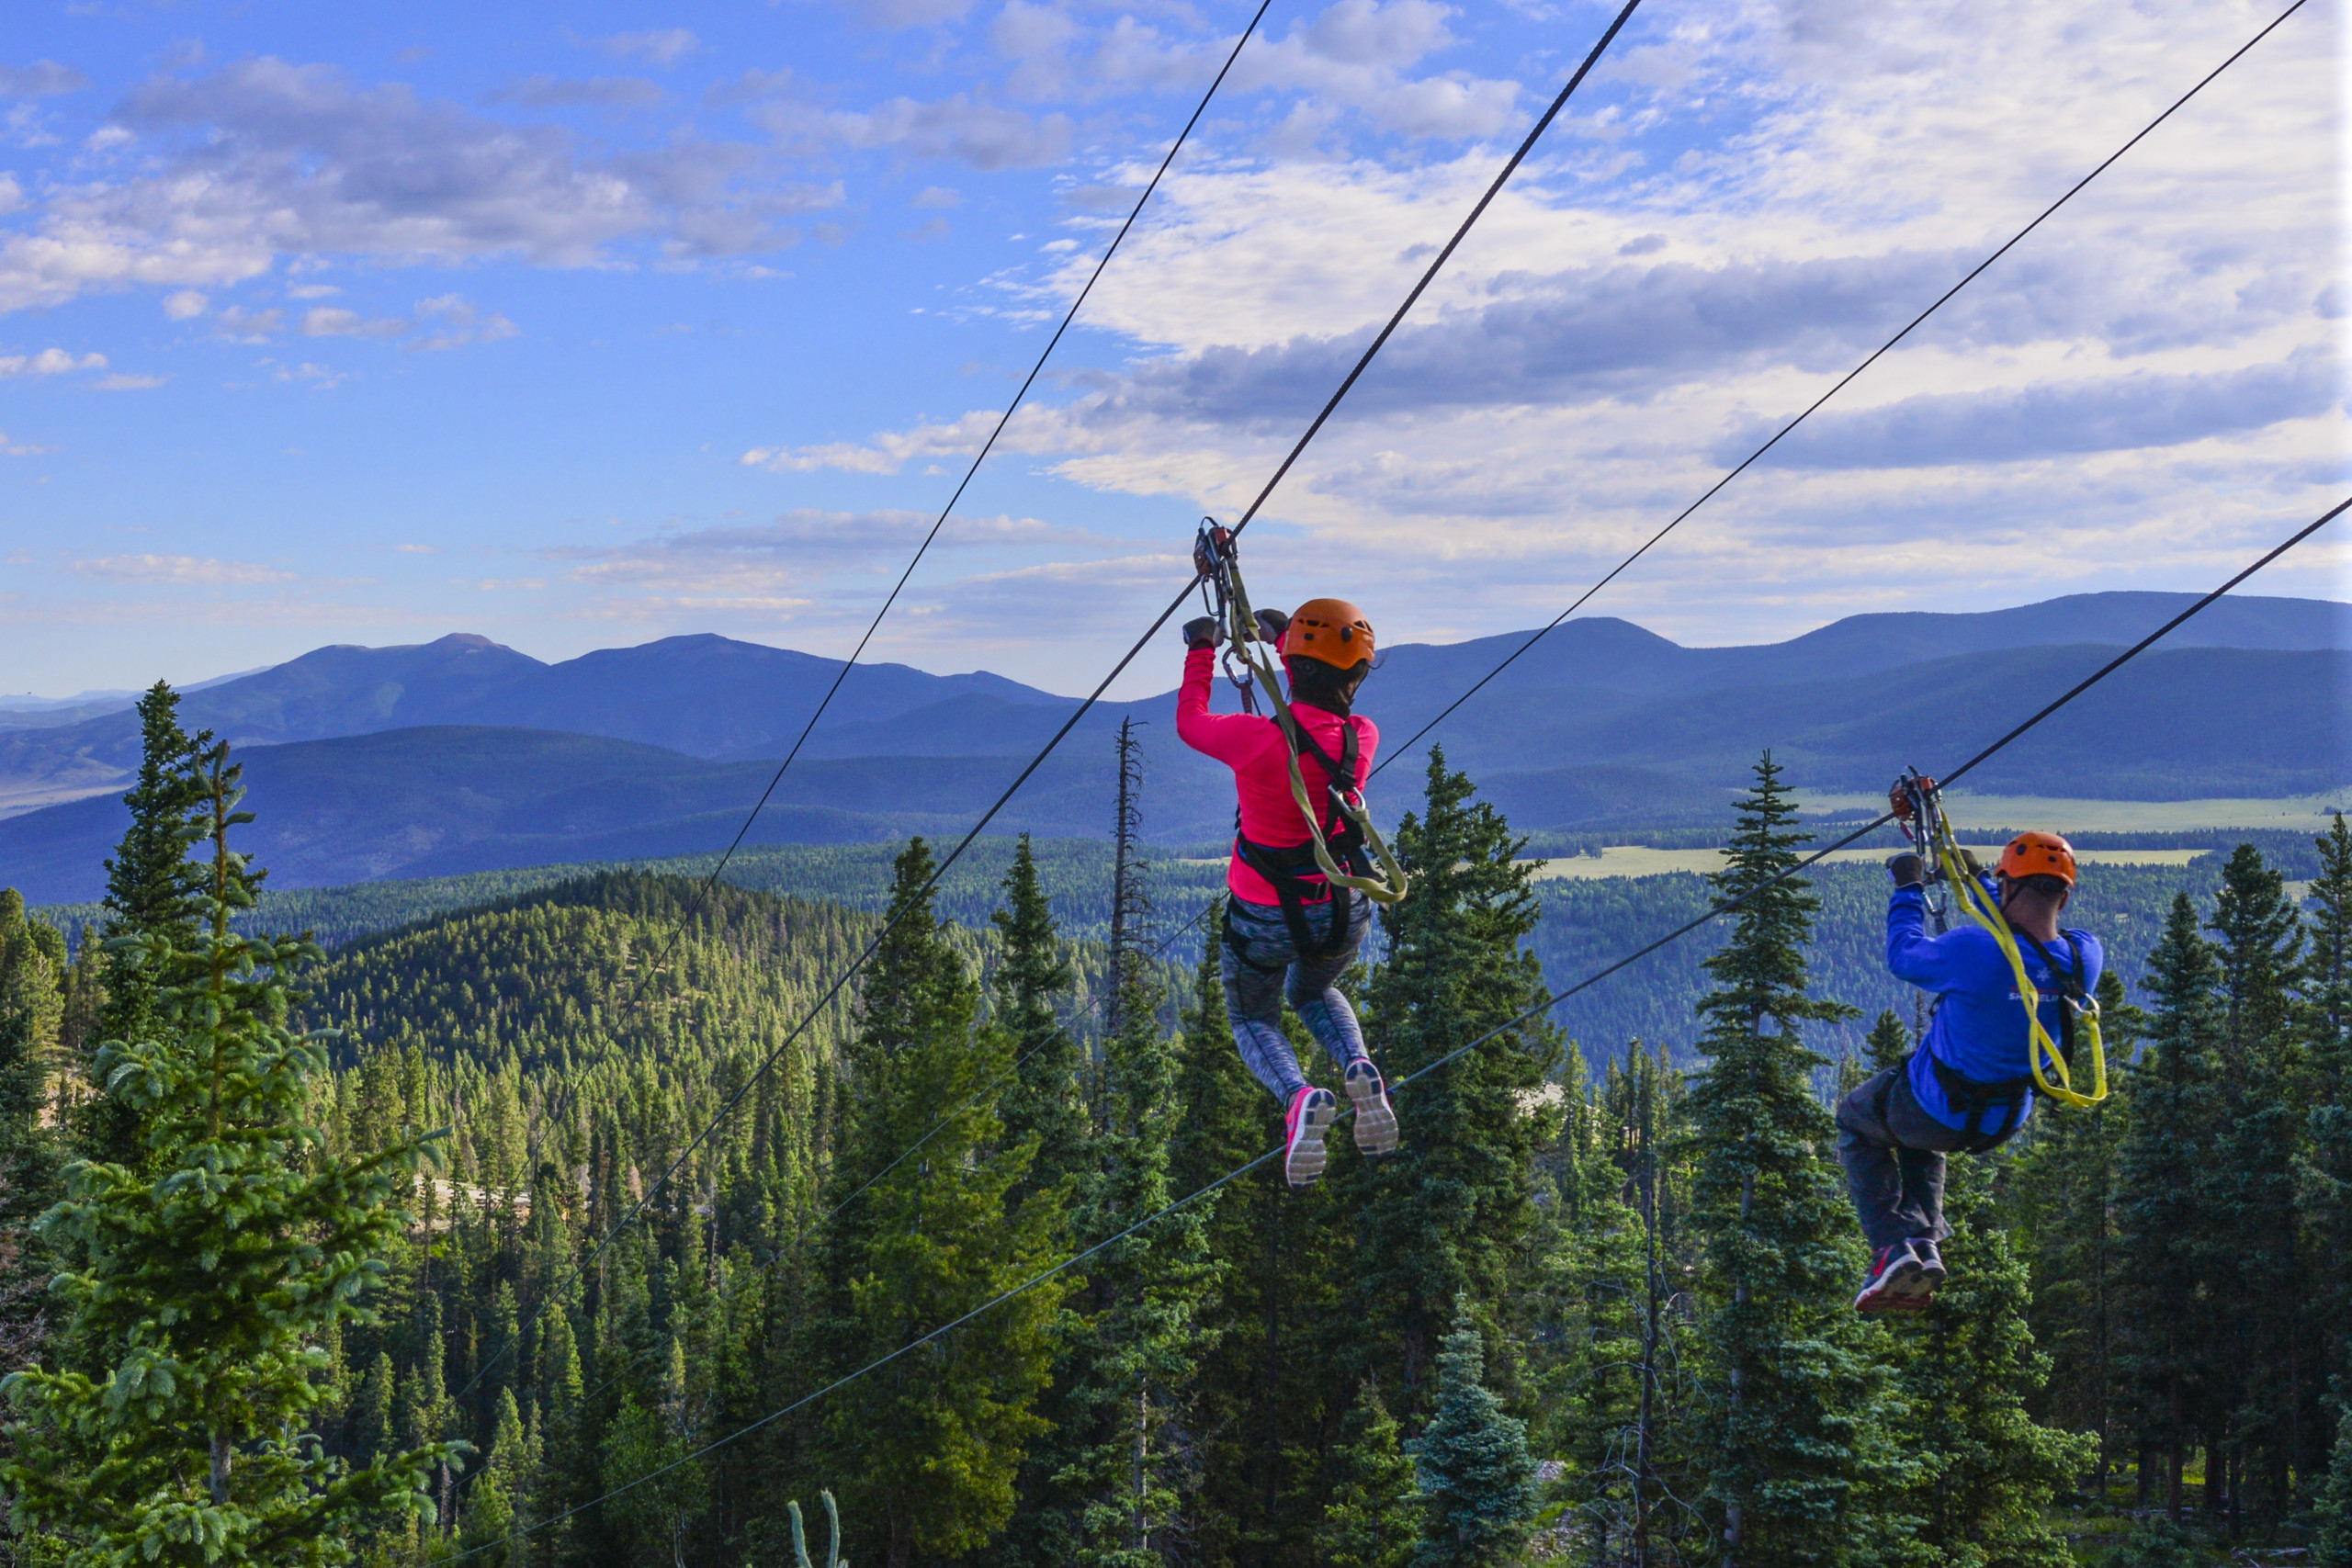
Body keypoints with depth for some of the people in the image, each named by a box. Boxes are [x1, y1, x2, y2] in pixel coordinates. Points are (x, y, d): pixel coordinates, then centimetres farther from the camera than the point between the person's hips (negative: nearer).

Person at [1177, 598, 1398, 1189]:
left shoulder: (1258, 738, -26)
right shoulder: (1364, 738, -13)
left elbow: (1190, 722, -4)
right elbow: (1328, 713, 12)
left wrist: (1202, 649, 12)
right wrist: (1280, 636, 23)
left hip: (1264, 918, -3)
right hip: (1344, 914, 3)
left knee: (1254, 1019, 24)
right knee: (1314, 992, 34)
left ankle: (1298, 1096, -11)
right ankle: (1358, 1066, 0)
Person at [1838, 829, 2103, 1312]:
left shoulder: (1974, 950, -32)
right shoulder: (2086, 957, -16)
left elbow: (1904, 955, -11)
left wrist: (1907, 889, 5)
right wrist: (1978, 880, 20)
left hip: (1939, 1112, -5)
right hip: (2008, 1123, 6)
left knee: (1855, 1118, 26)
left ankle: (1893, 1246, 10)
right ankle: (1926, 1243, 19)